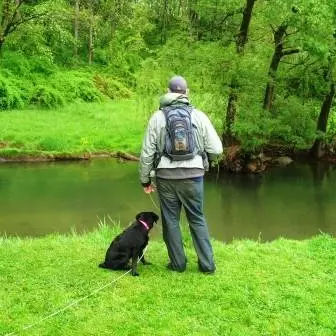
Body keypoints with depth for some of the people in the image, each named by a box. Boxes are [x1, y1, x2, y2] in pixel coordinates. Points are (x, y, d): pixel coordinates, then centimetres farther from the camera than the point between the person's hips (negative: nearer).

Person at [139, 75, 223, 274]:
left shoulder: (158, 117, 2)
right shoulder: (199, 116, 1)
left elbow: (147, 152, 1)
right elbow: (216, 149, 0)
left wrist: (145, 179, 11)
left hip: (166, 176, 0)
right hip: (193, 175, 1)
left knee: (171, 220, 12)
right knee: (197, 219, 12)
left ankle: (178, 263, 18)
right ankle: (207, 264, 15)